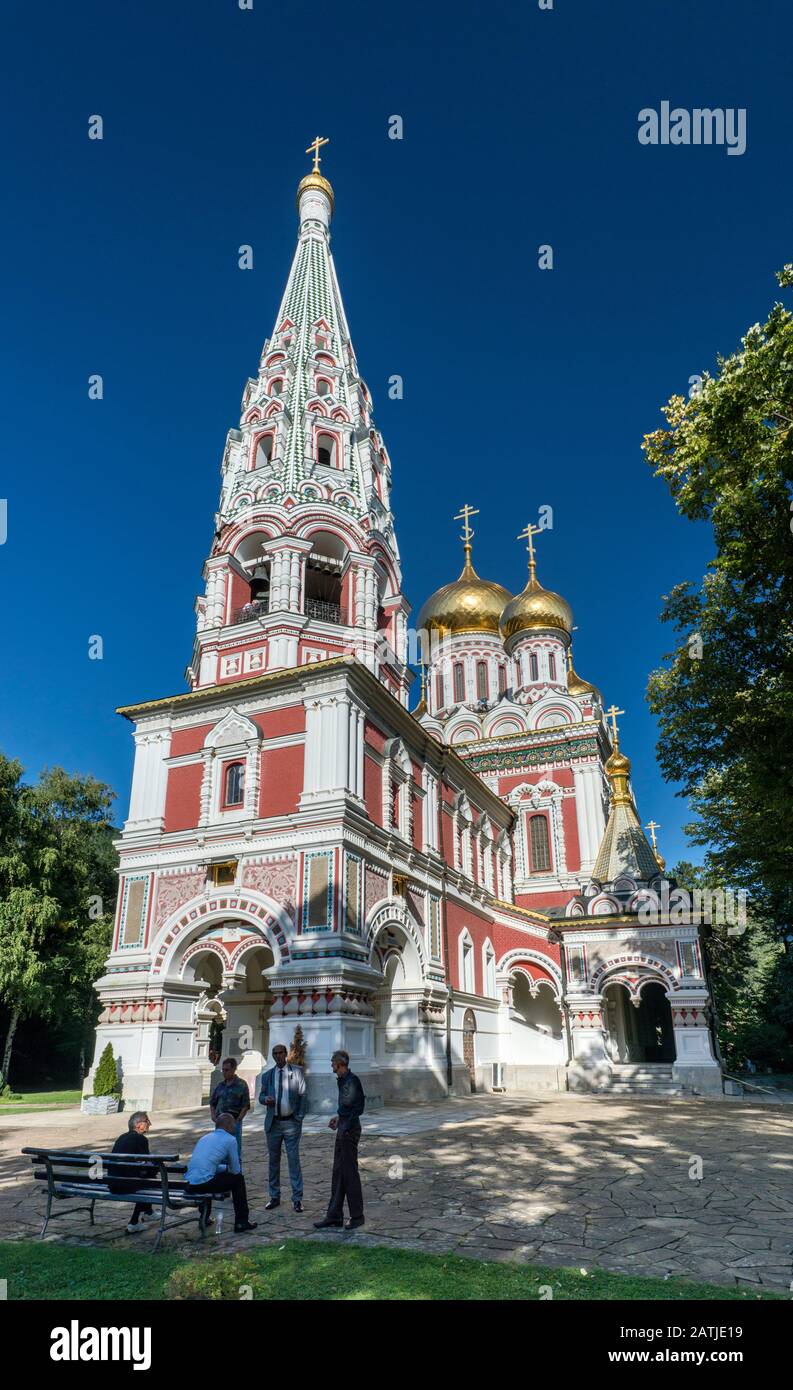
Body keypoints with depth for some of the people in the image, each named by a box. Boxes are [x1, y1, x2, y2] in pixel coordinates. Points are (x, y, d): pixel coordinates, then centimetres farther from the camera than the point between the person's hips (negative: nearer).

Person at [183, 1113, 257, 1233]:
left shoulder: (205, 1137, 21)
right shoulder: (230, 1139, 1)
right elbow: (236, 1170, 7)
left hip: (188, 1185, 7)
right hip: (203, 1184, -7)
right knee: (238, 1178, 14)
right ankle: (241, 1222, 16)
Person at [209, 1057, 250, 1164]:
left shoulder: (241, 1084, -3)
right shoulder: (220, 1085, 11)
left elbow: (245, 1106, -6)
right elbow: (212, 1103, 20)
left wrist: (237, 1121, -12)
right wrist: (214, 1117, 5)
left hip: (234, 1122, -5)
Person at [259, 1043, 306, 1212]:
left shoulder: (297, 1071, 0)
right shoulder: (267, 1075, 8)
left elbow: (302, 1095, 0)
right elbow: (261, 1096, 12)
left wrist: (299, 1117, -6)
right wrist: (265, 1099, -11)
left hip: (291, 1122, -3)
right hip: (273, 1123, 3)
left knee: (294, 1160, -3)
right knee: (273, 1160, 10)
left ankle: (297, 1199, 4)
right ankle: (274, 1197, 21)